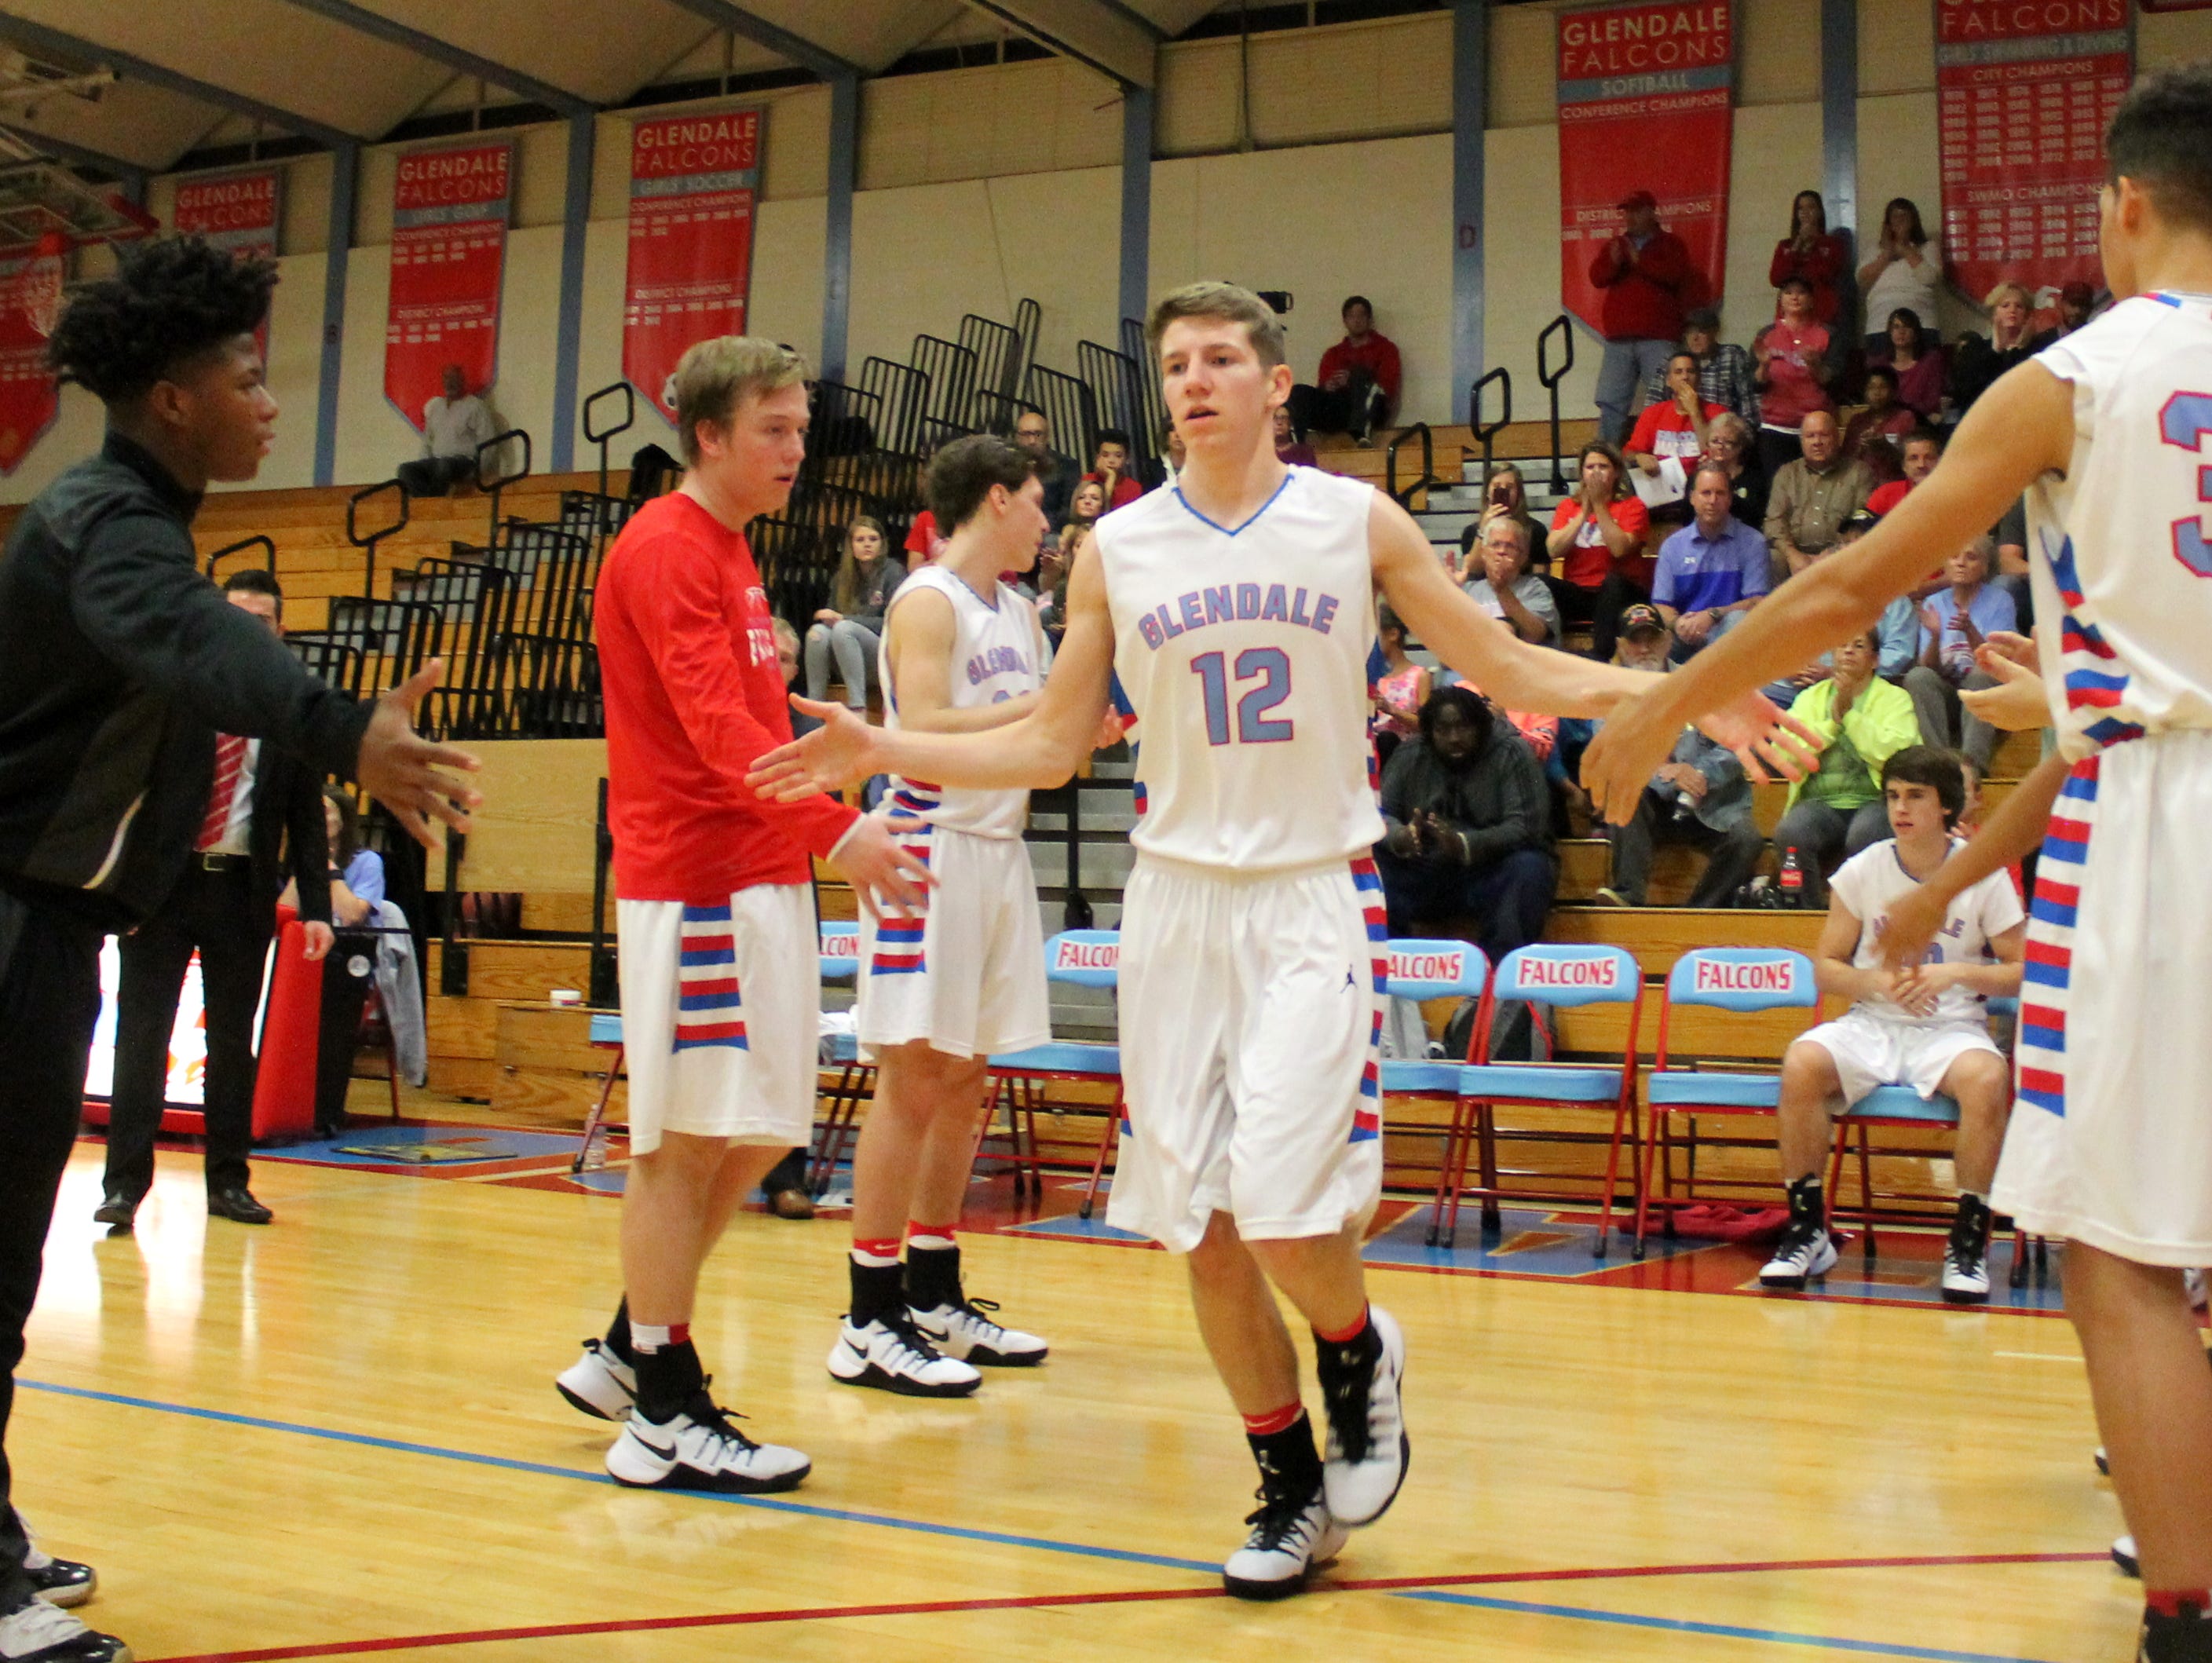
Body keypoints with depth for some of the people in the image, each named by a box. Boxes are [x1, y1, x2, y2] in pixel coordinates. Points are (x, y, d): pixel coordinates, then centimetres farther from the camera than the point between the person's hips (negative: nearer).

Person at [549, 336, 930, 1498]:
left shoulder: (730, 551, 19)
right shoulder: (666, 549, -11)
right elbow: (716, 724, -23)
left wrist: (836, 842, 16)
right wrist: (836, 828, -32)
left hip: (763, 879, 10)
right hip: (693, 881, -10)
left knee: (757, 1135, 13)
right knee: (687, 1142, -3)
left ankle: (625, 1355, 26)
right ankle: (663, 1417, 7)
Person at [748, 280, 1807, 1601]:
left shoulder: (1358, 521, 0)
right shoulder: (1119, 549, 5)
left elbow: (1509, 667, 3)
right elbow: (1052, 746, 9)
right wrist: (882, 750, -1)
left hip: (1314, 897, -3)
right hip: (1178, 898, 3)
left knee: (1283, 1208, -16)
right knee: (1202, 1227, 4)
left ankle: (1361, 1356, 19)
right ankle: (1294, 1488, 24)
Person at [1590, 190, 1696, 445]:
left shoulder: (1672, 245, 10)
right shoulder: (1614, 246, 20)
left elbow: (1677, 274, -8)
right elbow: (1596, 277, 6)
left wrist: (1640, 261, -14)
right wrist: (1613, 262, -15)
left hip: (1658, 340, -3)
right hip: (1618, 340, 3)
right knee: (1610, 403, -2)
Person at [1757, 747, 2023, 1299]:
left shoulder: (1984, 875, -2)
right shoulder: (1862, 870, 1)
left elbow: (2021, 972, 1)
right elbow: (1825, 967, 6)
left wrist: (1956, 973, -16)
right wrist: (1877, 980, -13)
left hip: (1952, 1027, -1)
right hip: (1872, 1025, 1)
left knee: (1987, 1080, -36)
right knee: (1801, 1063, -30)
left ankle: (1969, 1239, -19)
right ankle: (1807, 1230, -16)